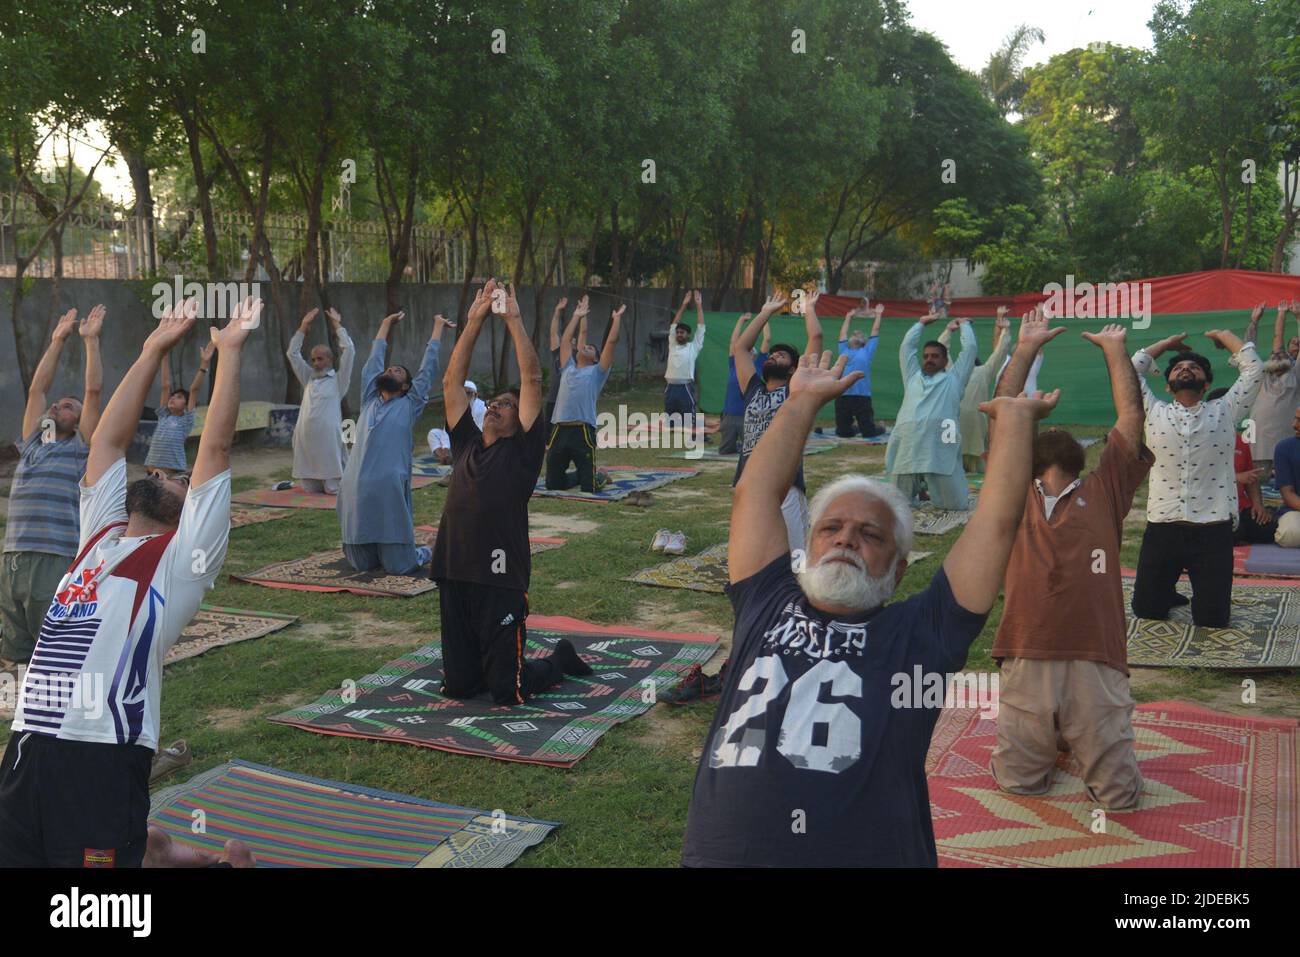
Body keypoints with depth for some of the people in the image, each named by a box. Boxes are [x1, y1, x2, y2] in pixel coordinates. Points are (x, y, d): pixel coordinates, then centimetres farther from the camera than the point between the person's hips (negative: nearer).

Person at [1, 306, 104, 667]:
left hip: (57, 563, -6)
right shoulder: (33, 443, 19)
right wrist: (58, 341, 26)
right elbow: (37, 388, 22)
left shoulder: (80, 448, 5)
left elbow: (94, 391, 0)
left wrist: (90, 340, 8)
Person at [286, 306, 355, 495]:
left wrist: (337, 325, 3)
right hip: (305, 439, 5)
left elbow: (349, 351, -5)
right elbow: (293, 353, 18)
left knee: (333, 489, -3)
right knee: (308, 488, 7)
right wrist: (304, 326, 13)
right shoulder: (309, 379, 16)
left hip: (328, 439, -5)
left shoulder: (338, 380, 4)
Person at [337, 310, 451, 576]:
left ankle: (422, 552, 29)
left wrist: (438, 326, 23)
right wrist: (387, 323, 37)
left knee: (399, 566, 0)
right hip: (355, 489, 4)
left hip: (390, 488, -4)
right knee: (362, 563, 10)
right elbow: (374, 358, 28)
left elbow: (429, 365, 15)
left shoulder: (410, 404, 10)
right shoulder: (369, 400, 18)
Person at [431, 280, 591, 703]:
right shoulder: (466, 445, 13)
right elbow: (452, 381, 13)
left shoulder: (522, 451, 0)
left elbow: (532, 380, -7)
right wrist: (474, 321, 10)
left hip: (501, 581, -5)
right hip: (454, 577, 5)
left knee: (507, 691, 2)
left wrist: (514, 321, -4)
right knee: (457, 685, 10)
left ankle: (560, 660, 29)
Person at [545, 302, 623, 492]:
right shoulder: (568, 368, 21)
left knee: (589, 486, -4)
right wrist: (576, 317, 33)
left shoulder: (597, 372, 11)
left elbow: (611, 342, 6)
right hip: (559, 430, 4)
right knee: (553, 483, 8)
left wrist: (616, 318, 13)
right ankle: (579, 475, 36)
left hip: (583, 431, -4)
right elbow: (565, 340, 26)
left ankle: (600, 475, 31)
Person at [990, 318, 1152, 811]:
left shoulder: (1103, 492, 14)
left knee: (1118, 793, 3)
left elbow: (1131, 415, 12)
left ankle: (1086, 744, 34)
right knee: (1017, 780, 7)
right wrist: (1027, 347, 16)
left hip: (1096, 664, 0)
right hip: (1026, 661, 1)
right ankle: (1050, 742, 38)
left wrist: (1114, 347, 19)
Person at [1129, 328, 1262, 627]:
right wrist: (1168, 342, 24)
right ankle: (1168, 591, 40)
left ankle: (1202, 591, 34)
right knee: (1146, 609, 6)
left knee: (1212, 618, 0)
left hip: (1213, 531, -1)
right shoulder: (1155, 414, 10)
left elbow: (1254, 368, 5)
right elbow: (1131, 370, 12)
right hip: (1162, 530, 1)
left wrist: (1224, 335, 19)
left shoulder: (1224, 413, 8)